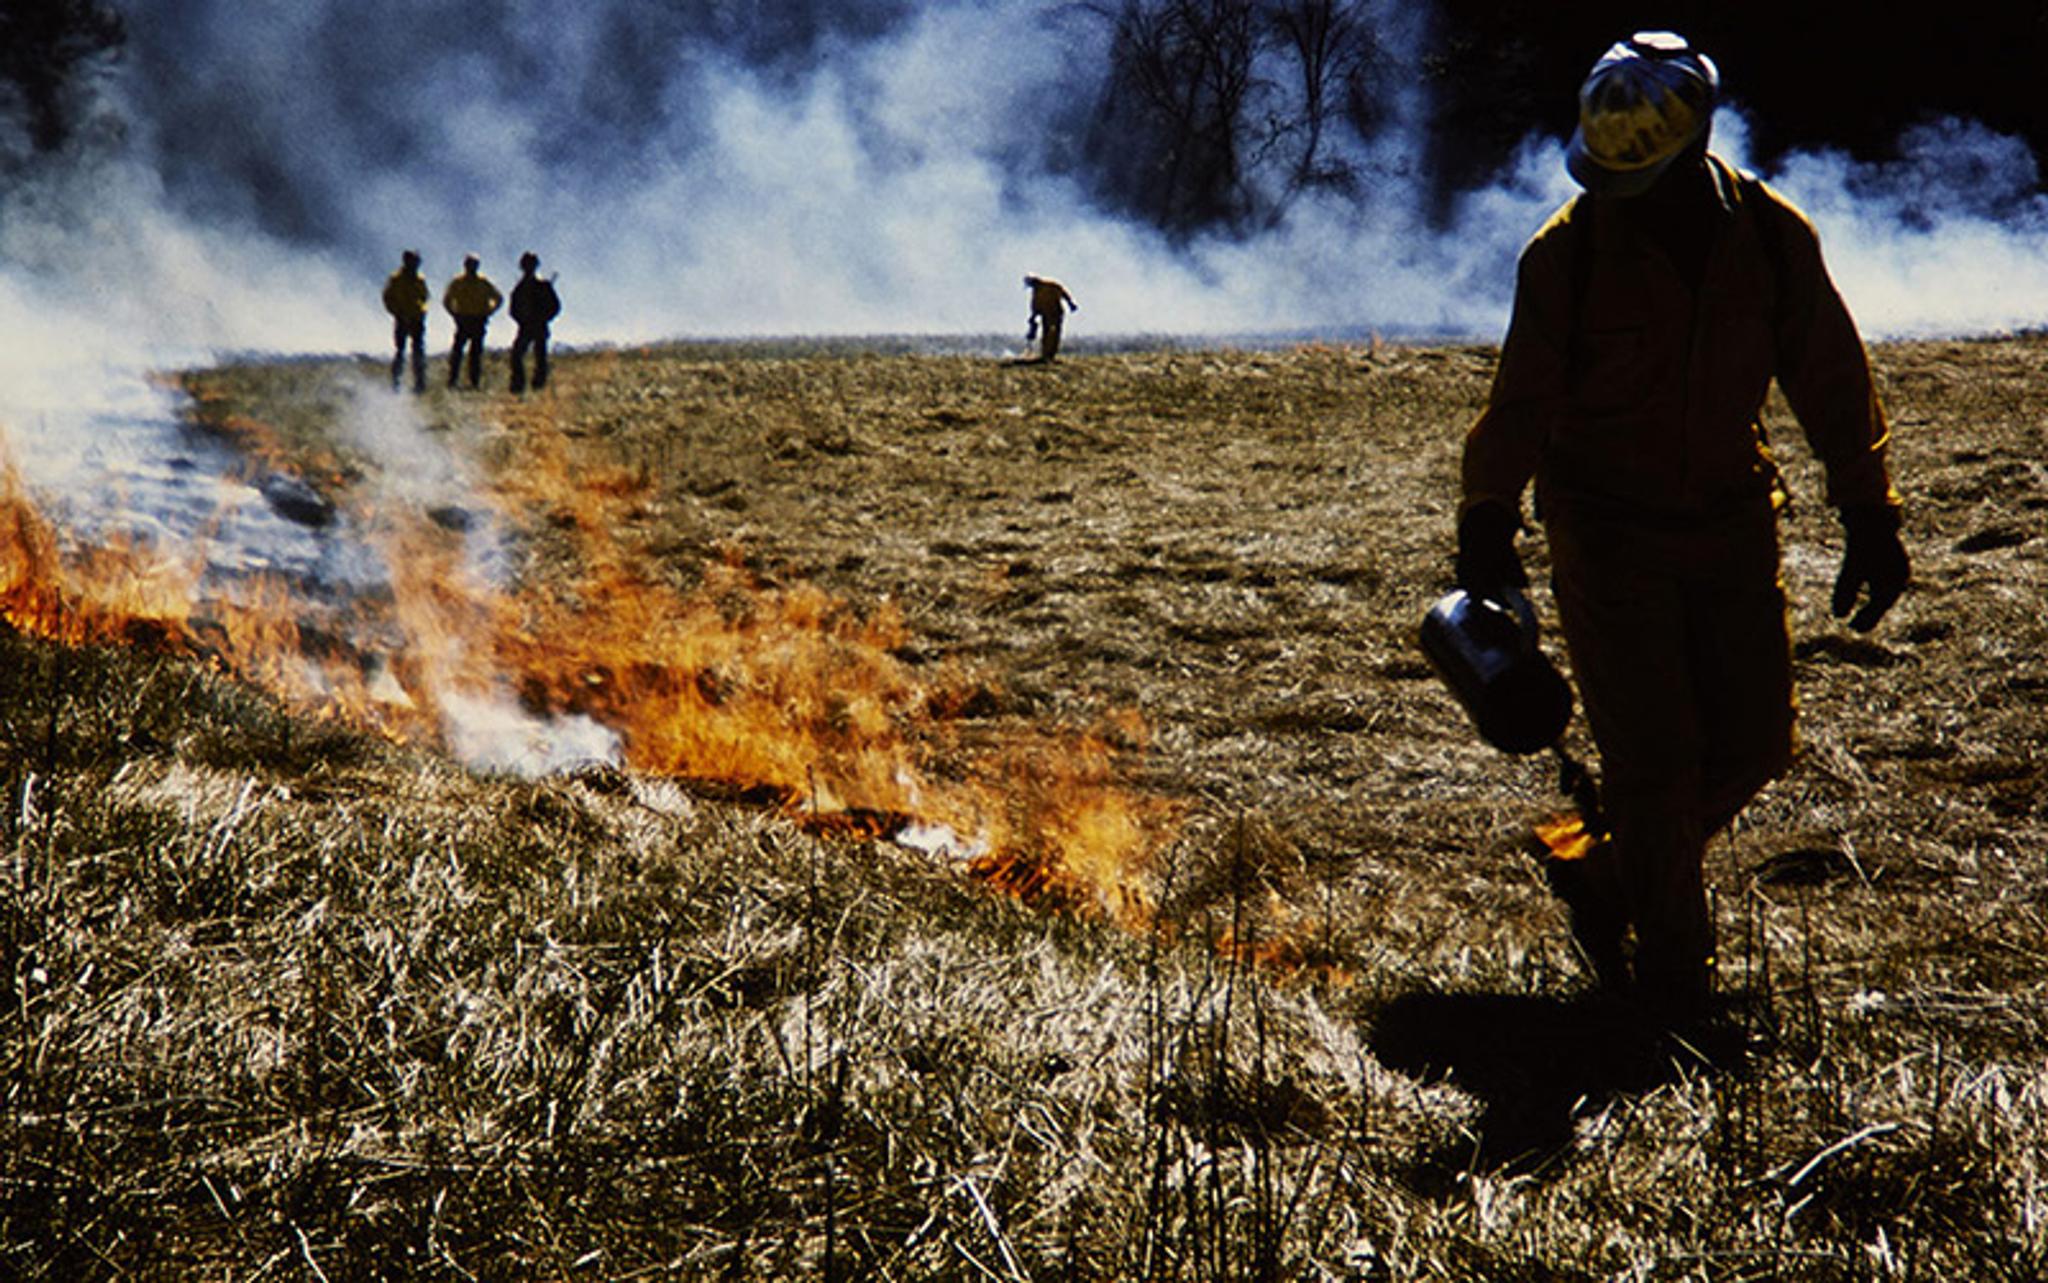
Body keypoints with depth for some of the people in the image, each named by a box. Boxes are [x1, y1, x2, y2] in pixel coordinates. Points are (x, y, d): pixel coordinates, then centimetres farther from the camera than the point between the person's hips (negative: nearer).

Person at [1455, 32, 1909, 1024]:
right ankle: (1670, 967, 10)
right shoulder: (1568, 252, -12)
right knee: (1652, 755, -6)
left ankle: (1607, 877, 27)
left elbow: (1831, 383, 4)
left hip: (1731, 525, 4)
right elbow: (1520, 401, -3)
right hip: (1607, 528, -3)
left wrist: (1870, 521, 6)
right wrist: (1488, 517, -7)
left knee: (1752, 743, 5)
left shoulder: (1771, 239, -6)